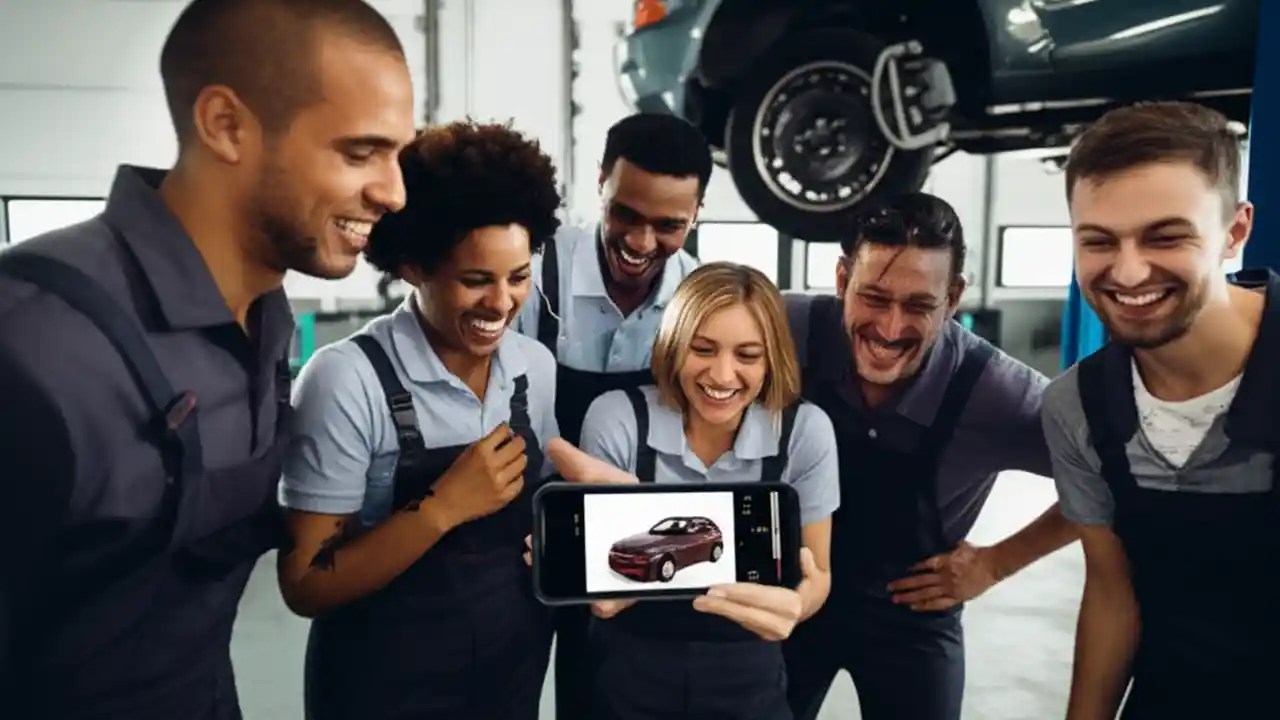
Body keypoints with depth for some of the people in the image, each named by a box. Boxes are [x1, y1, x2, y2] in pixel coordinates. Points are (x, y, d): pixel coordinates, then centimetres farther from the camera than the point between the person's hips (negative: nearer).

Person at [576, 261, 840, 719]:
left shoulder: (805, 431, -15)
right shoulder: (615, 420, -17)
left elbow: (816, 576, -7)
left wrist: (796, 604, -32)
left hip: (747, 673, 1)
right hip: (629, 670, 0)